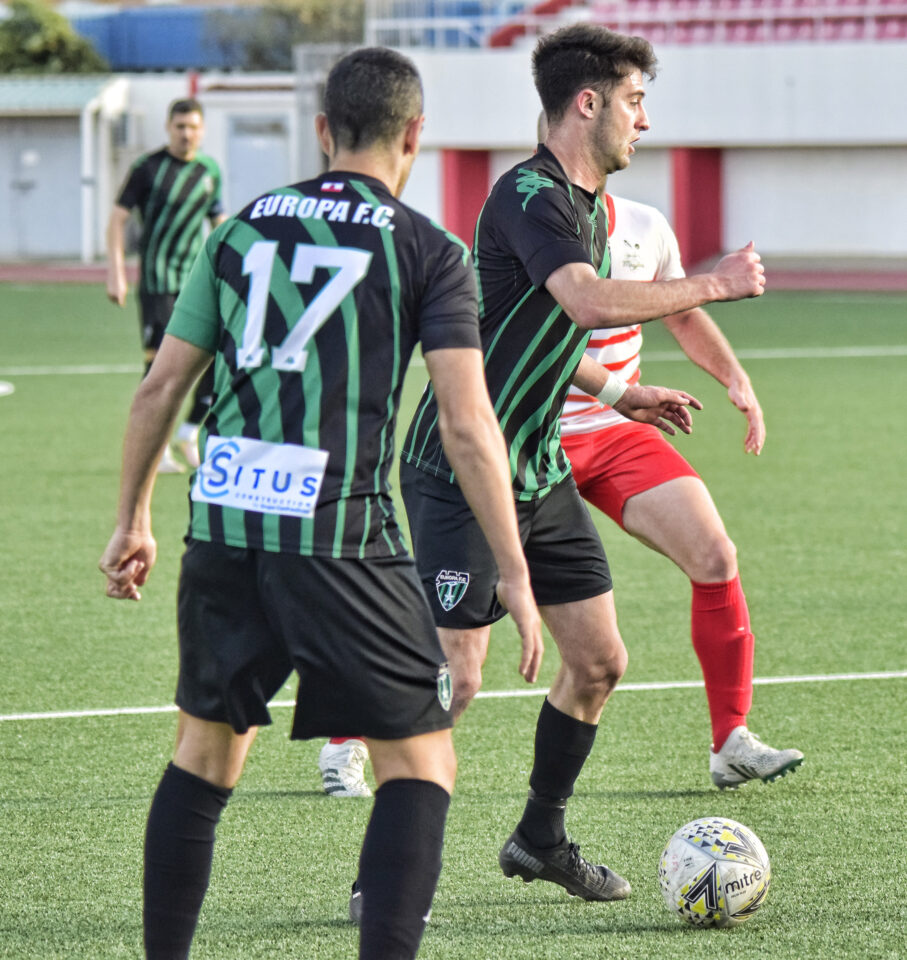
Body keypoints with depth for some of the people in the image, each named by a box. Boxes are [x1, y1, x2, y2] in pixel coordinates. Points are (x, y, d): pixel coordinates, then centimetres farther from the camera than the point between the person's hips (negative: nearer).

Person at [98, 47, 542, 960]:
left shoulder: (241, 229, 13)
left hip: (223, 524, 5)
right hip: (341, 535, -4)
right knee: (419, 765, 3)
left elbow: (161, 387, 15)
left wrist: (132, 521, 26)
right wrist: (514, 573, -3)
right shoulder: (428, 251, 1)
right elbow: (466, 425, -6)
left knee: (205, 752, 20)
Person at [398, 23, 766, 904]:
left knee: (598, 658, 10)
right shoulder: (528, 195, -19)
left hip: (539, 472, 10)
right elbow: (591, 303, -35)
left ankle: (540, 839, 26)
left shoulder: (586, 204, 14)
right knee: (453, 676, -12)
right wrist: (713, 285, -26)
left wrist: (618, 394, 24)